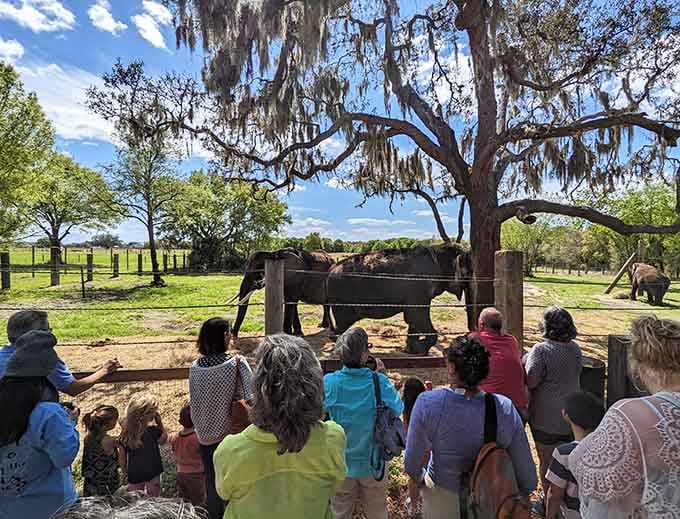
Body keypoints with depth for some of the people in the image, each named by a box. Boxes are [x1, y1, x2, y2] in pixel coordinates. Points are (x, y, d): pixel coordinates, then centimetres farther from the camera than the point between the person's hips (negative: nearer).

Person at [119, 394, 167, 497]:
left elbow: (122, 457, -2)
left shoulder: (125, 433, -12)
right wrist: (159, 421, -9)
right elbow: (164, 439, -1)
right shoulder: (153, 430, -23)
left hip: (133, 476, 3)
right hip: (152, 474, -3)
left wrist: (125, 472, 15)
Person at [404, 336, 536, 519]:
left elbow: (412, 464, -17)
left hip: (442, 497, -1)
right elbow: (528, 480, -13)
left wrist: (421, 478, 5)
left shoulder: (427, 403, -28)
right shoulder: (506, 409, -23)